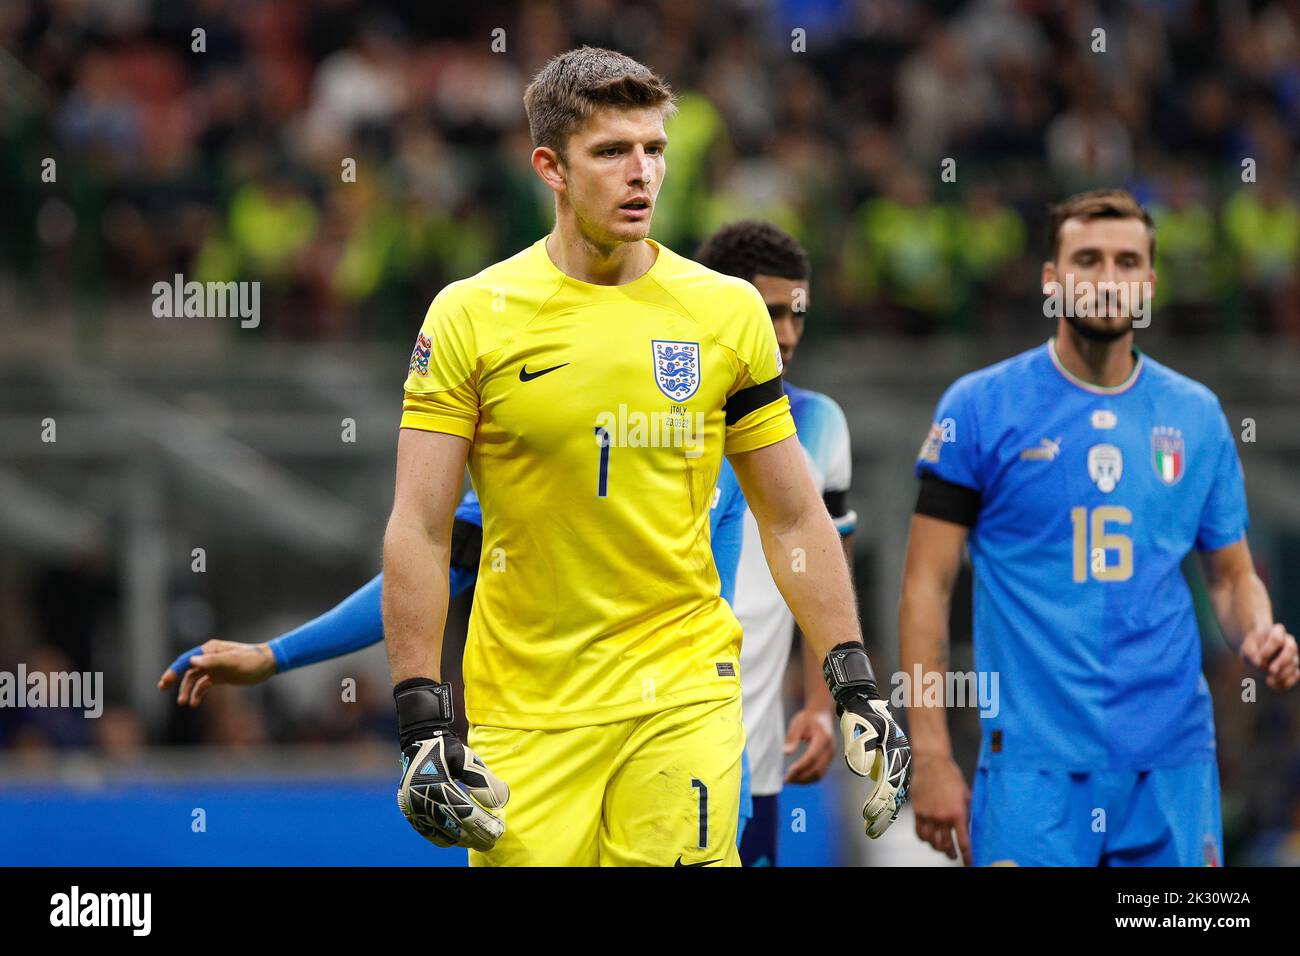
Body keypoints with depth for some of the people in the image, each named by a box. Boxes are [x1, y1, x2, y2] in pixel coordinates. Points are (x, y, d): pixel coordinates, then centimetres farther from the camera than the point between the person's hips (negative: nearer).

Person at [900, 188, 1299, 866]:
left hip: (1173, 762, 3)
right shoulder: (981, 407, -1)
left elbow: (1231, 575, 18)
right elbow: (926, 586, -1)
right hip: (1035, 763, -3)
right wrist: (931, 757, -8)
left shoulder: (1197, 416, 9)